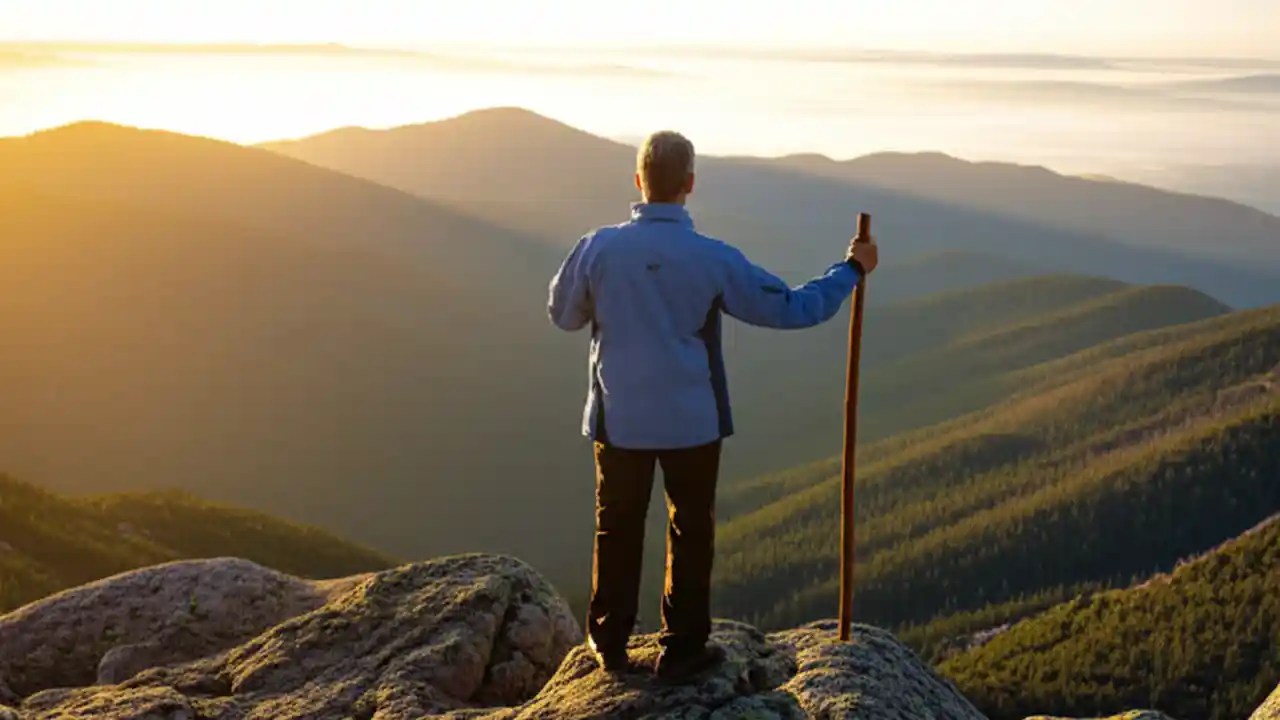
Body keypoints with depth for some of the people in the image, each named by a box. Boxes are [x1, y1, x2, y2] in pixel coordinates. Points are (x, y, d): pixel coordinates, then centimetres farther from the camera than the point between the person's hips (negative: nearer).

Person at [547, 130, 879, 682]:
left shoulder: (597, 249, -11)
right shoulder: (713, 259, -14)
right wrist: (851, 269, 7)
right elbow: (791, 308, -7)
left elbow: (563, 315, 6)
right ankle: (682, 649, 22)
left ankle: (610, 643, 26)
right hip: (692, 423, -1)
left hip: (620, 420, 2)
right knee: (691, 533, 14)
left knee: (617, 531, 16)